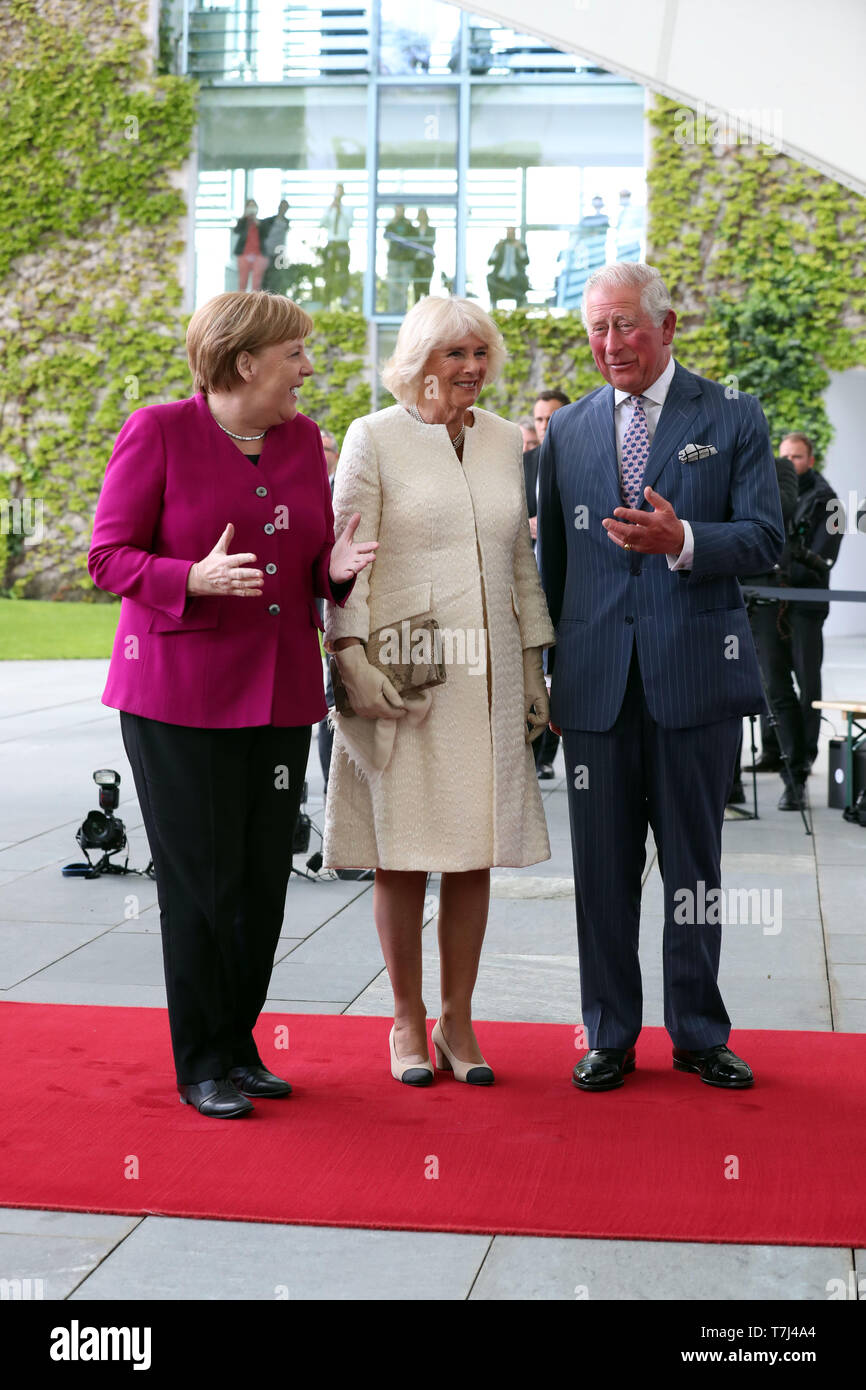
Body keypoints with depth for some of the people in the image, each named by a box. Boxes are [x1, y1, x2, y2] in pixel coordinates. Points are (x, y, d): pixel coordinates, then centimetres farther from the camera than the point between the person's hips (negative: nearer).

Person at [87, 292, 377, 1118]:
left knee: (265, 881, 7)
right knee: (201, 885, -2)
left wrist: (335, 568, -6)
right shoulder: (158, 432, -5)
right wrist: (196, 577, -23)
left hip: (281, 693, 5)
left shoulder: (303, 439, 11)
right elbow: (109, 556, -7)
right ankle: (200, 1067, 12)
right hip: (180, 693, -5)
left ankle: (239, 1045, 22)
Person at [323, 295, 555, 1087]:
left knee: (475, 852, 5)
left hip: (488, 675, 4)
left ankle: (458, 1022, 17)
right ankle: (407, 1022, 15)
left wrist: (533, 667, 13)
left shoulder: (508, 442, 12)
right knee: (403, 854, 2)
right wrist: (350, 656, -14)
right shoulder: (374, 438, 0)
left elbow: (522, 561, 16)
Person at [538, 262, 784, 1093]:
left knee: (694, 864, 7)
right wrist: (543, 678, 10)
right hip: (595, 680, 2)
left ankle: (698, 1033, 21)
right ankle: (609, 1036, 20)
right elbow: (550, 560, 13)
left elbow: (765, 539, -4)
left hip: (695, 675, -2)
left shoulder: (733, 419, 3)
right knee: (603, 869, 7)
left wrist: (682, 542, -22)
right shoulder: (568, 430, 11)